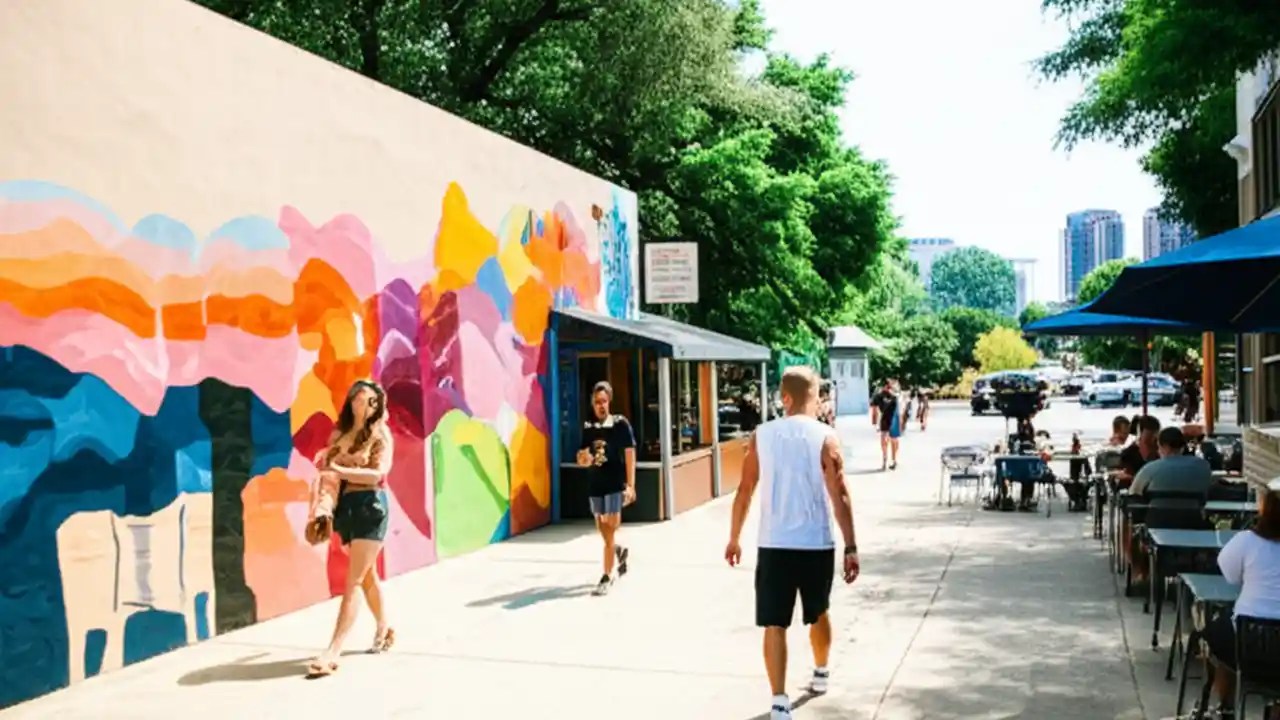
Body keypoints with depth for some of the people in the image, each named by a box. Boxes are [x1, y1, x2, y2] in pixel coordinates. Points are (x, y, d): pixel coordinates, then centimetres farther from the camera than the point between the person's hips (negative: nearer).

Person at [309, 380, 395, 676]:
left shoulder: (380, 435, -4)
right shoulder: (339, 434, 11)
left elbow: (378, 473, -18)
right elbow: (328, 465, 23)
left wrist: (340, 470, -24)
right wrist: (324, 463, 1)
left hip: (370, 507, -6)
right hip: (346, 506, 6)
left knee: (353, 582, -10)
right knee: (367, 576, 18)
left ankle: (332, 652, -14)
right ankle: (384, 630, 37)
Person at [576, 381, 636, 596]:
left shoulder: (620, 424, -7)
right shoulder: (588, 428, 6)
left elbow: (630, 455, -7)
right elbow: (583, 460, 13)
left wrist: (630, 485, -12)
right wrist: (584, 459, -12)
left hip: (615, 484, -5)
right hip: (595, 485, 5)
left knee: (609, 532, -6)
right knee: (603, 532, 15)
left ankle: (606, 578, -1)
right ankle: (621, 552, 45)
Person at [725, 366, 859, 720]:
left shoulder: (761, 436, 0)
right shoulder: (824, 436, -6)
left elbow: (744, 491, 4)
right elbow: (840, 496, -10)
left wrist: (734, 538, 14)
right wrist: (851, 547, -7)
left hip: (773, 544, 0)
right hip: (817, 544, 0)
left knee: (774, 625, 2)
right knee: (819, 613, 23)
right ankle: (821, 673, 44)